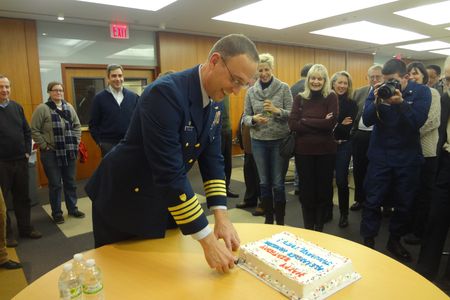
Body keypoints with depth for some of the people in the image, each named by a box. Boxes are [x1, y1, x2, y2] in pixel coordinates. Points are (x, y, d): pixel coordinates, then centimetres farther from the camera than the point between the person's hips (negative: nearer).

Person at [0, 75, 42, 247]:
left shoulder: (16, 107, 8)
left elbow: (27, 131, 12)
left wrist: (27, 151, 4)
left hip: (20, 160, 4)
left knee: (22, 197, 12)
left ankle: (26, 228, 25)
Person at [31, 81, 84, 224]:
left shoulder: (69, 107, 7)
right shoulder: (42, 108, -8)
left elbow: (77, 125, 14)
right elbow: (34, 130, -7)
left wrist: (76, 142, 6)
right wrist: (45, 146, -9)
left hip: (69, 152, 4)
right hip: (51, 153, -4)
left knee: (70, 182, 13)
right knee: (55, 184, 5)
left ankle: (72, 208, 28)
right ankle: (57, 213, 20)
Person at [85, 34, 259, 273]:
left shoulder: (215, 104, -4)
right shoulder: (165, 92, -29)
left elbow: (212, 159, -2)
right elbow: (169, 172, -33)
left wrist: (221, 216, -12)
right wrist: (207, 240, -29)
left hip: (166, 199, 7)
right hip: (124, 198, -6)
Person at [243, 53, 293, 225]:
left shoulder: (283, 88, -2)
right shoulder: (251, 91, 4)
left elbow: (292, 114, -5)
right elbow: (245, 117, 5)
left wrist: (277, 110, -23)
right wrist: (253, 119, -17)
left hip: (279, 141, -2)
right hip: (258, 142, 3)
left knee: (278, 183, 3)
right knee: (264, 182, 11)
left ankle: (280, 221, 20)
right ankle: (268, 218, 27)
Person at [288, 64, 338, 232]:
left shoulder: (331, 97, 0)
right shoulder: (300, 98, 4)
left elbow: (331, 123, -14)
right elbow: (292, 124, -8)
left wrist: (305, 121, -11)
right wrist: (319, 125, -13)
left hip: (326, 150, -1)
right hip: (303, 150, 1)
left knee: (324, 189, 8)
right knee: (306, 189, 8)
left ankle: (319, 228, 27)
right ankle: (308, 228, 25)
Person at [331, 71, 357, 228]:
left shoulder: (351, 104, -1)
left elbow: (349, 128, -8)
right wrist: (339, 125, -15)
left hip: (343, 146, -1)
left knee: (341, 181, 1)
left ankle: (344, 214, 18)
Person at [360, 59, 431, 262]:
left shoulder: (421, 92, -5)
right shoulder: (378, 91, -3)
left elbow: (418, 121, -17)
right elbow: (366, 120, -10)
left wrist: (400, 102, -29)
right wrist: (377, 103, -26)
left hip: (408, 157, 1)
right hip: (380, 154, 0)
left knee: (404, 203, 12)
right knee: (372, 201, 2)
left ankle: (395, 241, 30)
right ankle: (368, 241, 16)